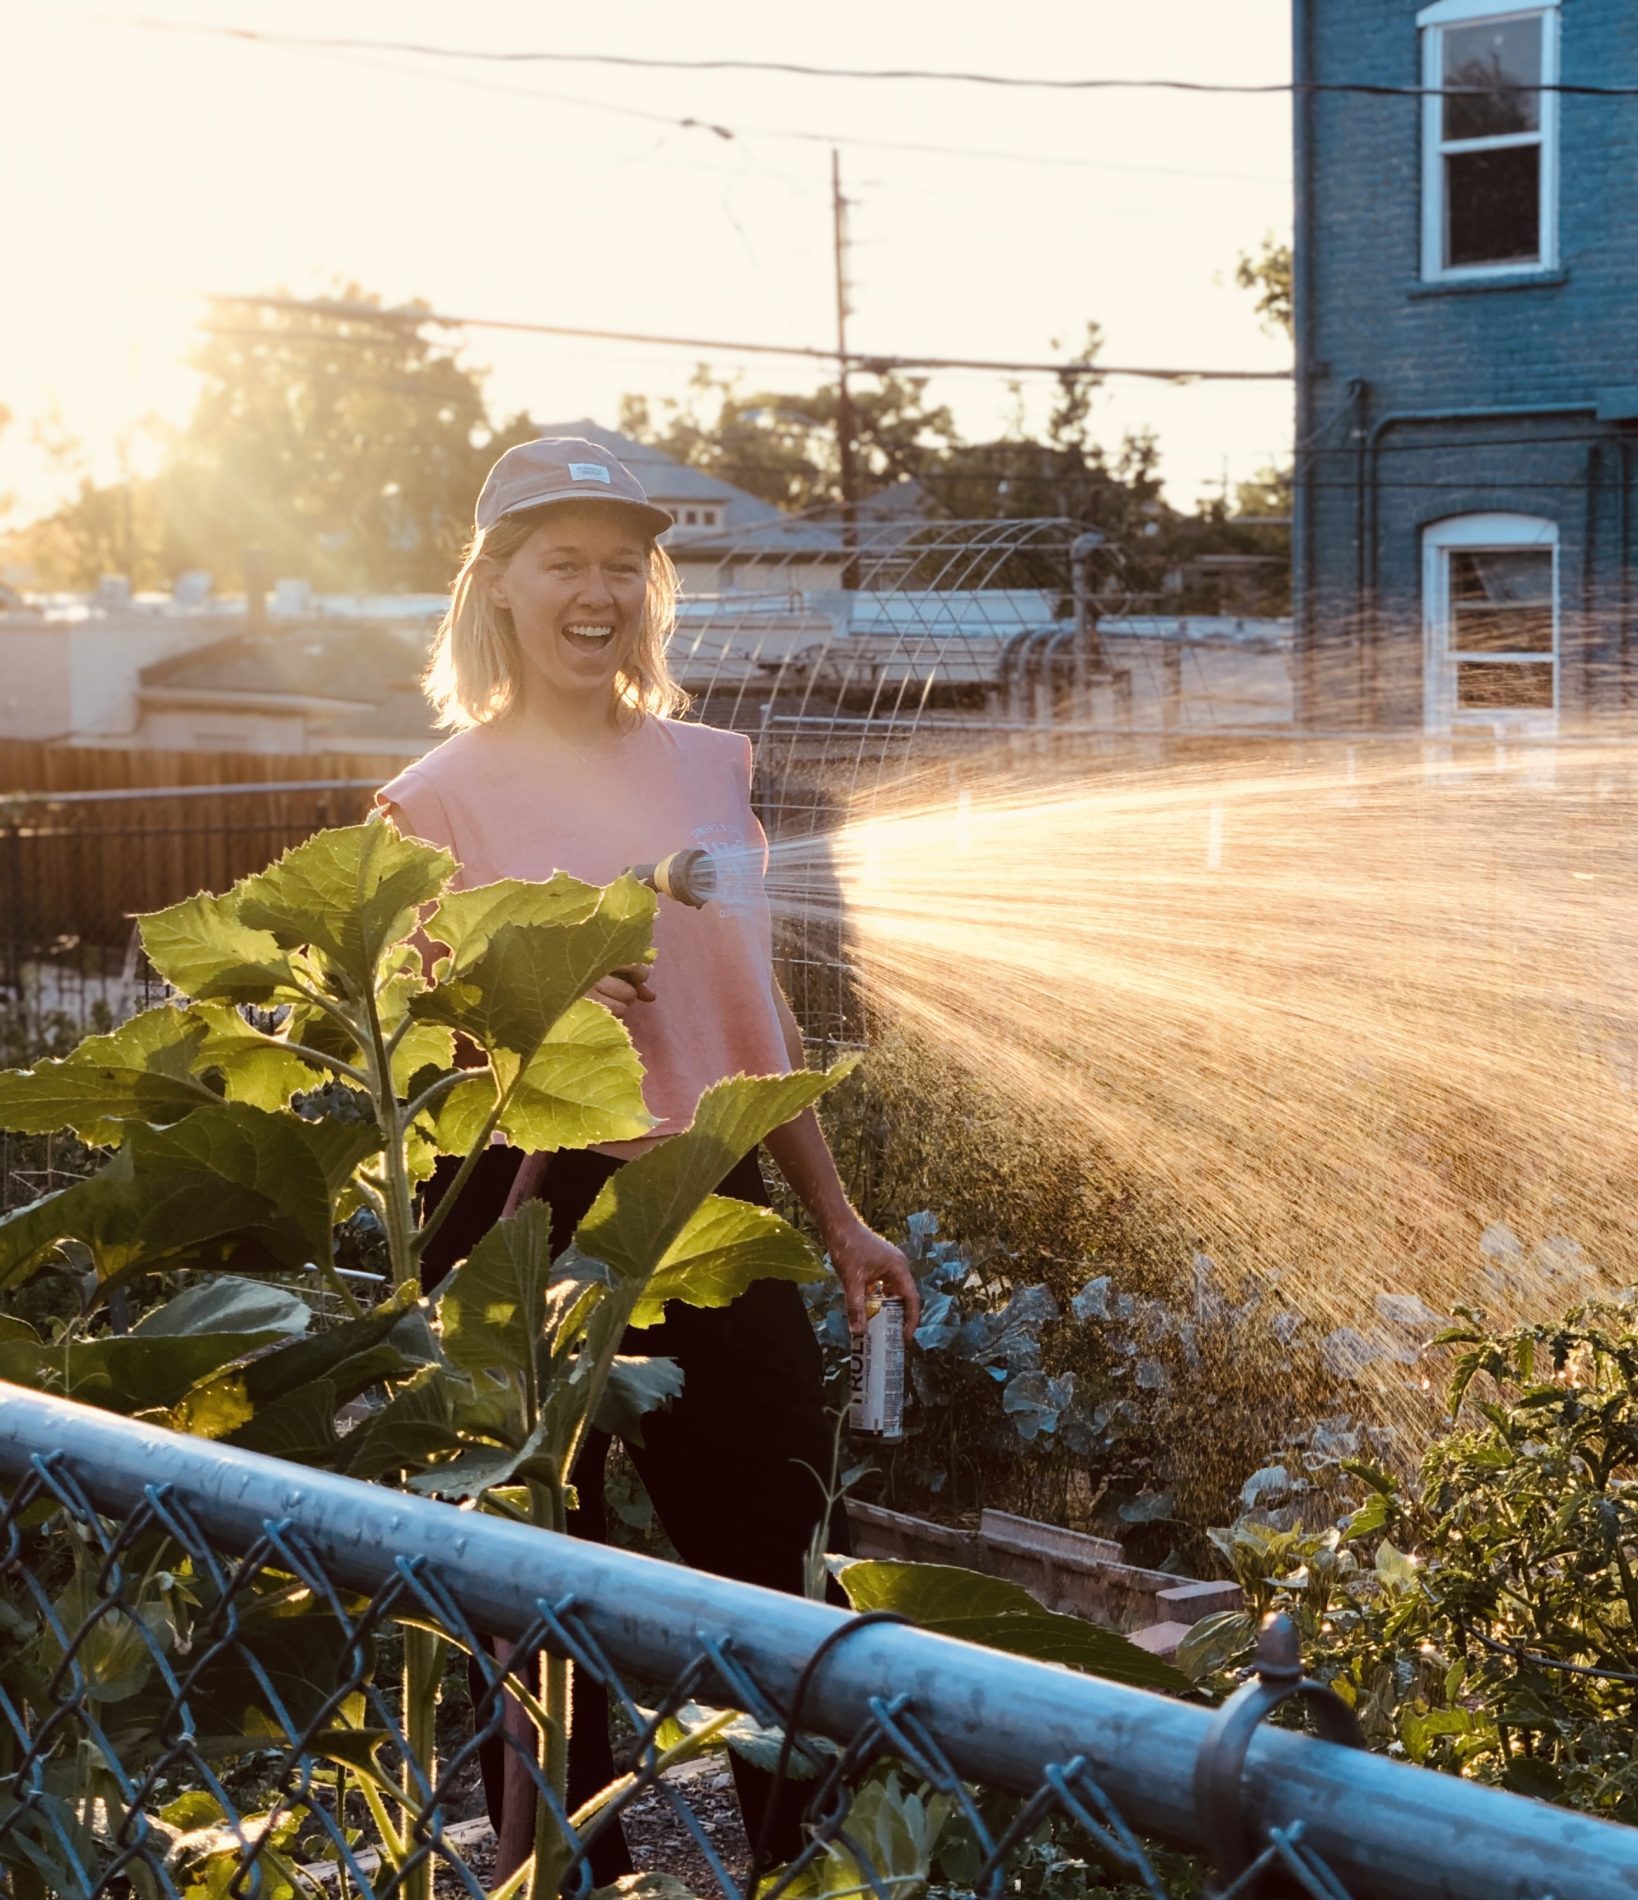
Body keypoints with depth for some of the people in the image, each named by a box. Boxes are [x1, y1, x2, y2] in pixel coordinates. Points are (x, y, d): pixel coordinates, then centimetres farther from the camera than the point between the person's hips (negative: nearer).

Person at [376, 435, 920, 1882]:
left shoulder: (710, 766, 9)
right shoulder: (440, 799, -4)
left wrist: (839, 1220, 19)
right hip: (528, 1213, -4)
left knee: (788, 1553, 8)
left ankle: (813, 1859, 25)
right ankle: (570, 1865, 24)